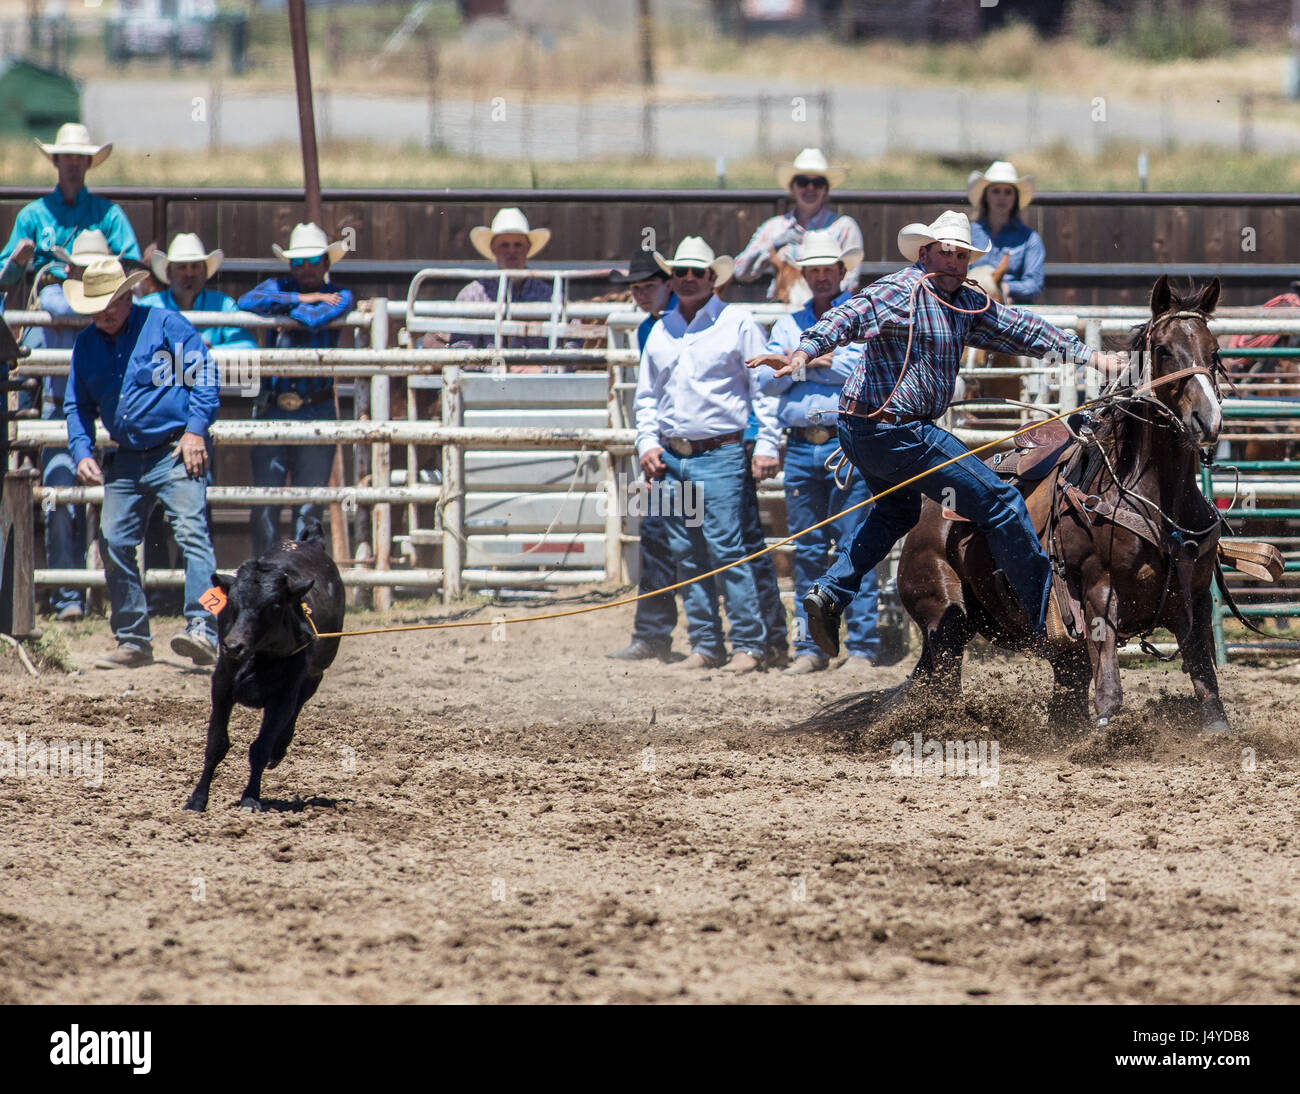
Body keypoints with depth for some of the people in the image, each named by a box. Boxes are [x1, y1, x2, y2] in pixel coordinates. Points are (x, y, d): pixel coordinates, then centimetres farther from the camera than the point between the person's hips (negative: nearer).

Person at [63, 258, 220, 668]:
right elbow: (78, 405, 17)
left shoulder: (166, 325, -5)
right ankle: (133, 640, 14)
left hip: (175, 452, -6)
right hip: (125, 460, 6)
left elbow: (204, 376, -6)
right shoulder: (87, 345, 11)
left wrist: (195, 429, -15)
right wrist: (82, 452, 2)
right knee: (114, 542, 4)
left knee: (192, 531, -19)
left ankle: (202, 630, -29)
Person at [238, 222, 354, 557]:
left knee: (310, 503, -2)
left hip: (316, 411, -1)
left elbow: (318, 319, -20)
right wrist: (302, 299, -13)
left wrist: (280, 305, -5)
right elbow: (247, 302, -14)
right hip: (272, 410, 1)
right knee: (264, 500, -2)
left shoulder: (338, 296, 3)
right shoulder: (278, 287, 8)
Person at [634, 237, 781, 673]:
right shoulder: (661, 330, 15)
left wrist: (766, 446, -8)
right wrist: (647, 442, 7)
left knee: (726, 549, -12)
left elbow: (763, 388, 0)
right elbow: (647, 395, 22)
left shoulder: (738, 323, 1)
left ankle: (747, 645, -9)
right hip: (671, 458, 5)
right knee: (687, 556, 5)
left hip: (720, 456, -5)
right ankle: (705, 645, 11)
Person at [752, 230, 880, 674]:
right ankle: (810, 648, 10)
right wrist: (810, 362, -8)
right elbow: (768, 380, 7)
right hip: (801, 449, 4)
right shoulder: (788, 325, 18)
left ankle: (862, 645, -4)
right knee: (807, 550, 6)